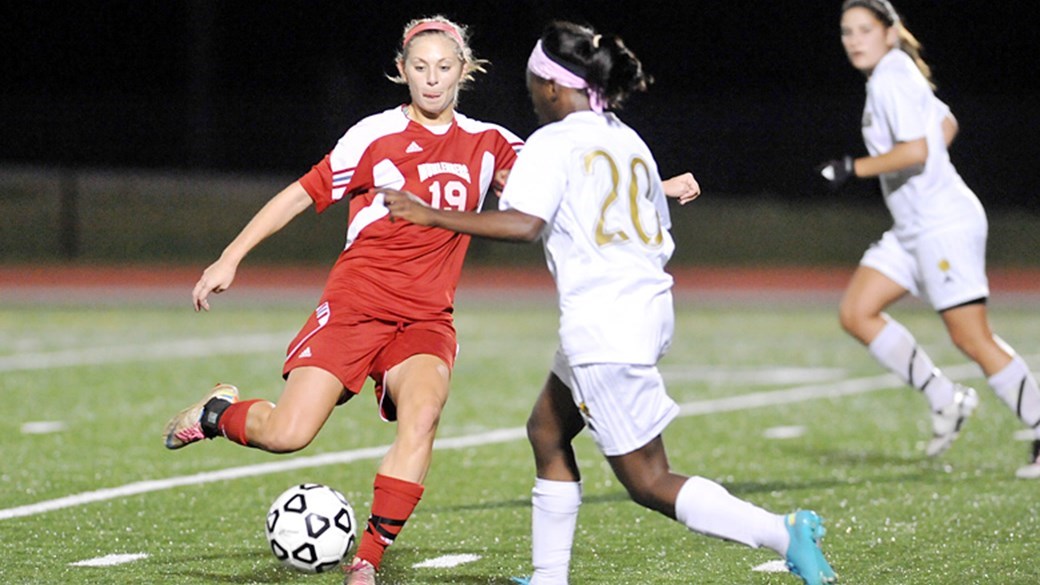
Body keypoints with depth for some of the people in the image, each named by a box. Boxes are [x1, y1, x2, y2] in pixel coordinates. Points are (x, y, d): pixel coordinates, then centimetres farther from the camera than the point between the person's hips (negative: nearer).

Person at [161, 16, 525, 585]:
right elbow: (303, 194, 2)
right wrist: (230, 258, 0)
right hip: (353, 304, -2)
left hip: (426, 319, 2)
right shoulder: (375, 135, -2)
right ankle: (217, 412, 22)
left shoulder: (486, 143, 7)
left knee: (422, 413, -29)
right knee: (285, 435, -14)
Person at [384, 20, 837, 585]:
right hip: (646, 308, 9)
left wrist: (431, 215, -18)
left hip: (603, 322, -9)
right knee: (547, 432, 22)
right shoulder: (629, 142, 16)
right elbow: (660, 235, 18)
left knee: (648, 482, -3)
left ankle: (785, 535, -13)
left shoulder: (553, 142, -8)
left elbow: (524, 223, -22)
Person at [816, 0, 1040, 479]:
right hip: (912, 229, 10)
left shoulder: (890, 80, -14)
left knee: (972, 339, -9)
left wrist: (853, 168, -19)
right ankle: (945, 400, 6)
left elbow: (916, 150, -26)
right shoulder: (896, 76, 15)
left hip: (944, 225, -10)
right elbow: (946, 123, 27)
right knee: (856, 314, 3)